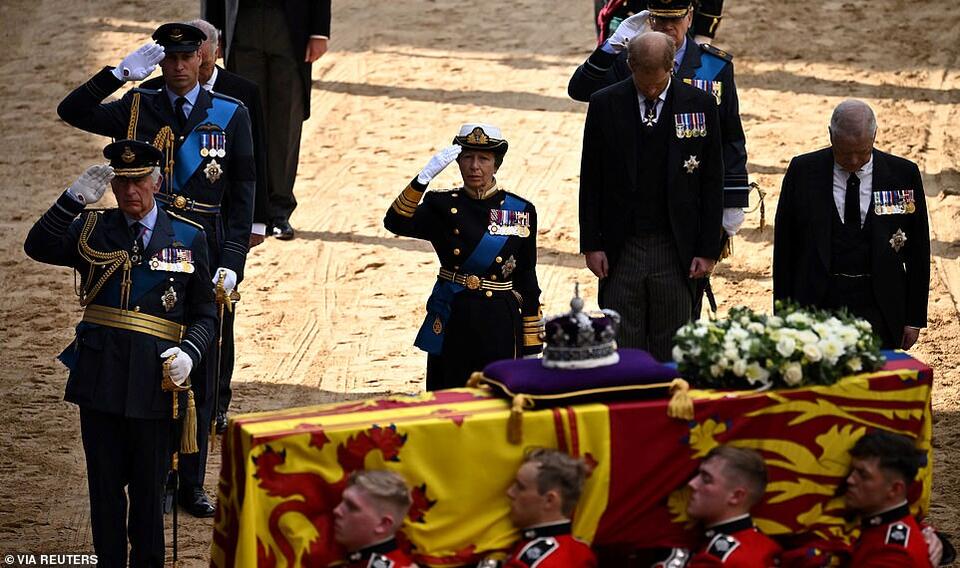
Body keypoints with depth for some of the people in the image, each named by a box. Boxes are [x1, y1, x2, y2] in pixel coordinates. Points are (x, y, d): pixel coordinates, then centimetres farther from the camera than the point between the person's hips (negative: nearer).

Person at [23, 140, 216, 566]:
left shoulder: (188, 239, 6)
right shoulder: (91, 230, 7)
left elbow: (204, 313, 8)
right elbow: (38, 247, -11)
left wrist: (189, 353, -11)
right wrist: (74, 198, -21)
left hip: (154, 381, -1)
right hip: (101, 377, 1)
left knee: (149, 484, 7)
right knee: (105, 483, 7)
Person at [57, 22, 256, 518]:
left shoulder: (230, 115, 3)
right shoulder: (137, 109, 5)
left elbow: (242, 196, 3)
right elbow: (72, 112, -8)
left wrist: (232, 262, -6)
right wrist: (120, 72, -17)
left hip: (205, 258, 0)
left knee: (199, 373, 5)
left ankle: (192, 485, 14)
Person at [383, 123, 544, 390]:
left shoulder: (521, 211, 2)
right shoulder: (442, 206, 2)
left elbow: (526, 280, 6)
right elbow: (396, 223, -17)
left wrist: (532, 346, 5)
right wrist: (425, 176, -28)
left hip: (499, 328, -1)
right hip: (451, 324, 1)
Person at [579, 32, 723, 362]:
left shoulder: (699, 105, 0)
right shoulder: (605, 105, 0)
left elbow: (712, 183, 3)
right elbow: (590, 181, 5)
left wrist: (708, 249, -1)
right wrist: (591, 245, 0)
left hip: (676, 250, 0)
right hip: (621, 248, 0)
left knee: (671, 350, 4)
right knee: (621, 348, 3)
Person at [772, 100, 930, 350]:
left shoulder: (904, 175, 3)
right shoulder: (803, 172, 3)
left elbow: (918, 252, 7)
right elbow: (784, 248, 7)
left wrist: (915, 319, 5)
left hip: (878, 309, 0)